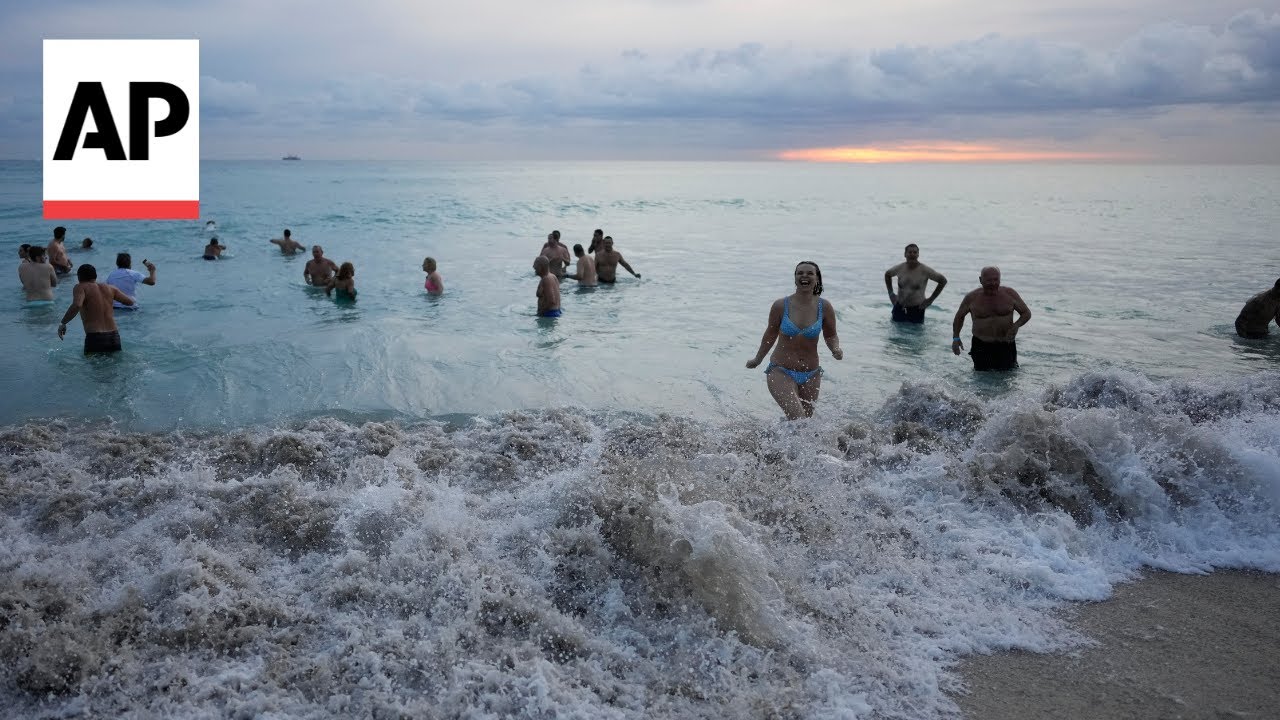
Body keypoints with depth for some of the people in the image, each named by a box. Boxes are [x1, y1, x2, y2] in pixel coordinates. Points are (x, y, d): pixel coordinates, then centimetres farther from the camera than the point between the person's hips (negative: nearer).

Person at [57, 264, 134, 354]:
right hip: (114, 337, 5)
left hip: (95, 338, -5)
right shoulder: (109, 288, 13)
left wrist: (63, 323, -9)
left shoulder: (81, 287, -1)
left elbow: (76, 306, -21)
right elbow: (130, 301, 20)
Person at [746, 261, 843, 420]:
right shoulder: (781, 305, -8)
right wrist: (758, 359, 19)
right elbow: (771, 334, 8)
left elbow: (831, 336, 9)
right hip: (781, 372, -3)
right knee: (797, 418, -23)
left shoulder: (824, 308, -5)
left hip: (811, 375, 3)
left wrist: (836, 350, -13)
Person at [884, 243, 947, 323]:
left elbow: (943, 281, -5)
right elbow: (887, 274, 20)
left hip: (917, 309, -3)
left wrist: (931, 299, -6)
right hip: (899, 308, 3)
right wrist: (891, 293, 10)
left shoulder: (924, 270, -11)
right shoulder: (899, 268, -1)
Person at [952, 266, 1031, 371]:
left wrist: (1016, 325, -15)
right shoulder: (972, 298, -4)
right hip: (980, 346, 0)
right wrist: (956, 338, 2)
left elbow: (1026, 313, 6)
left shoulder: (1010, 294, -3)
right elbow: (960, 316, 12)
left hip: (1006, 346, 0)